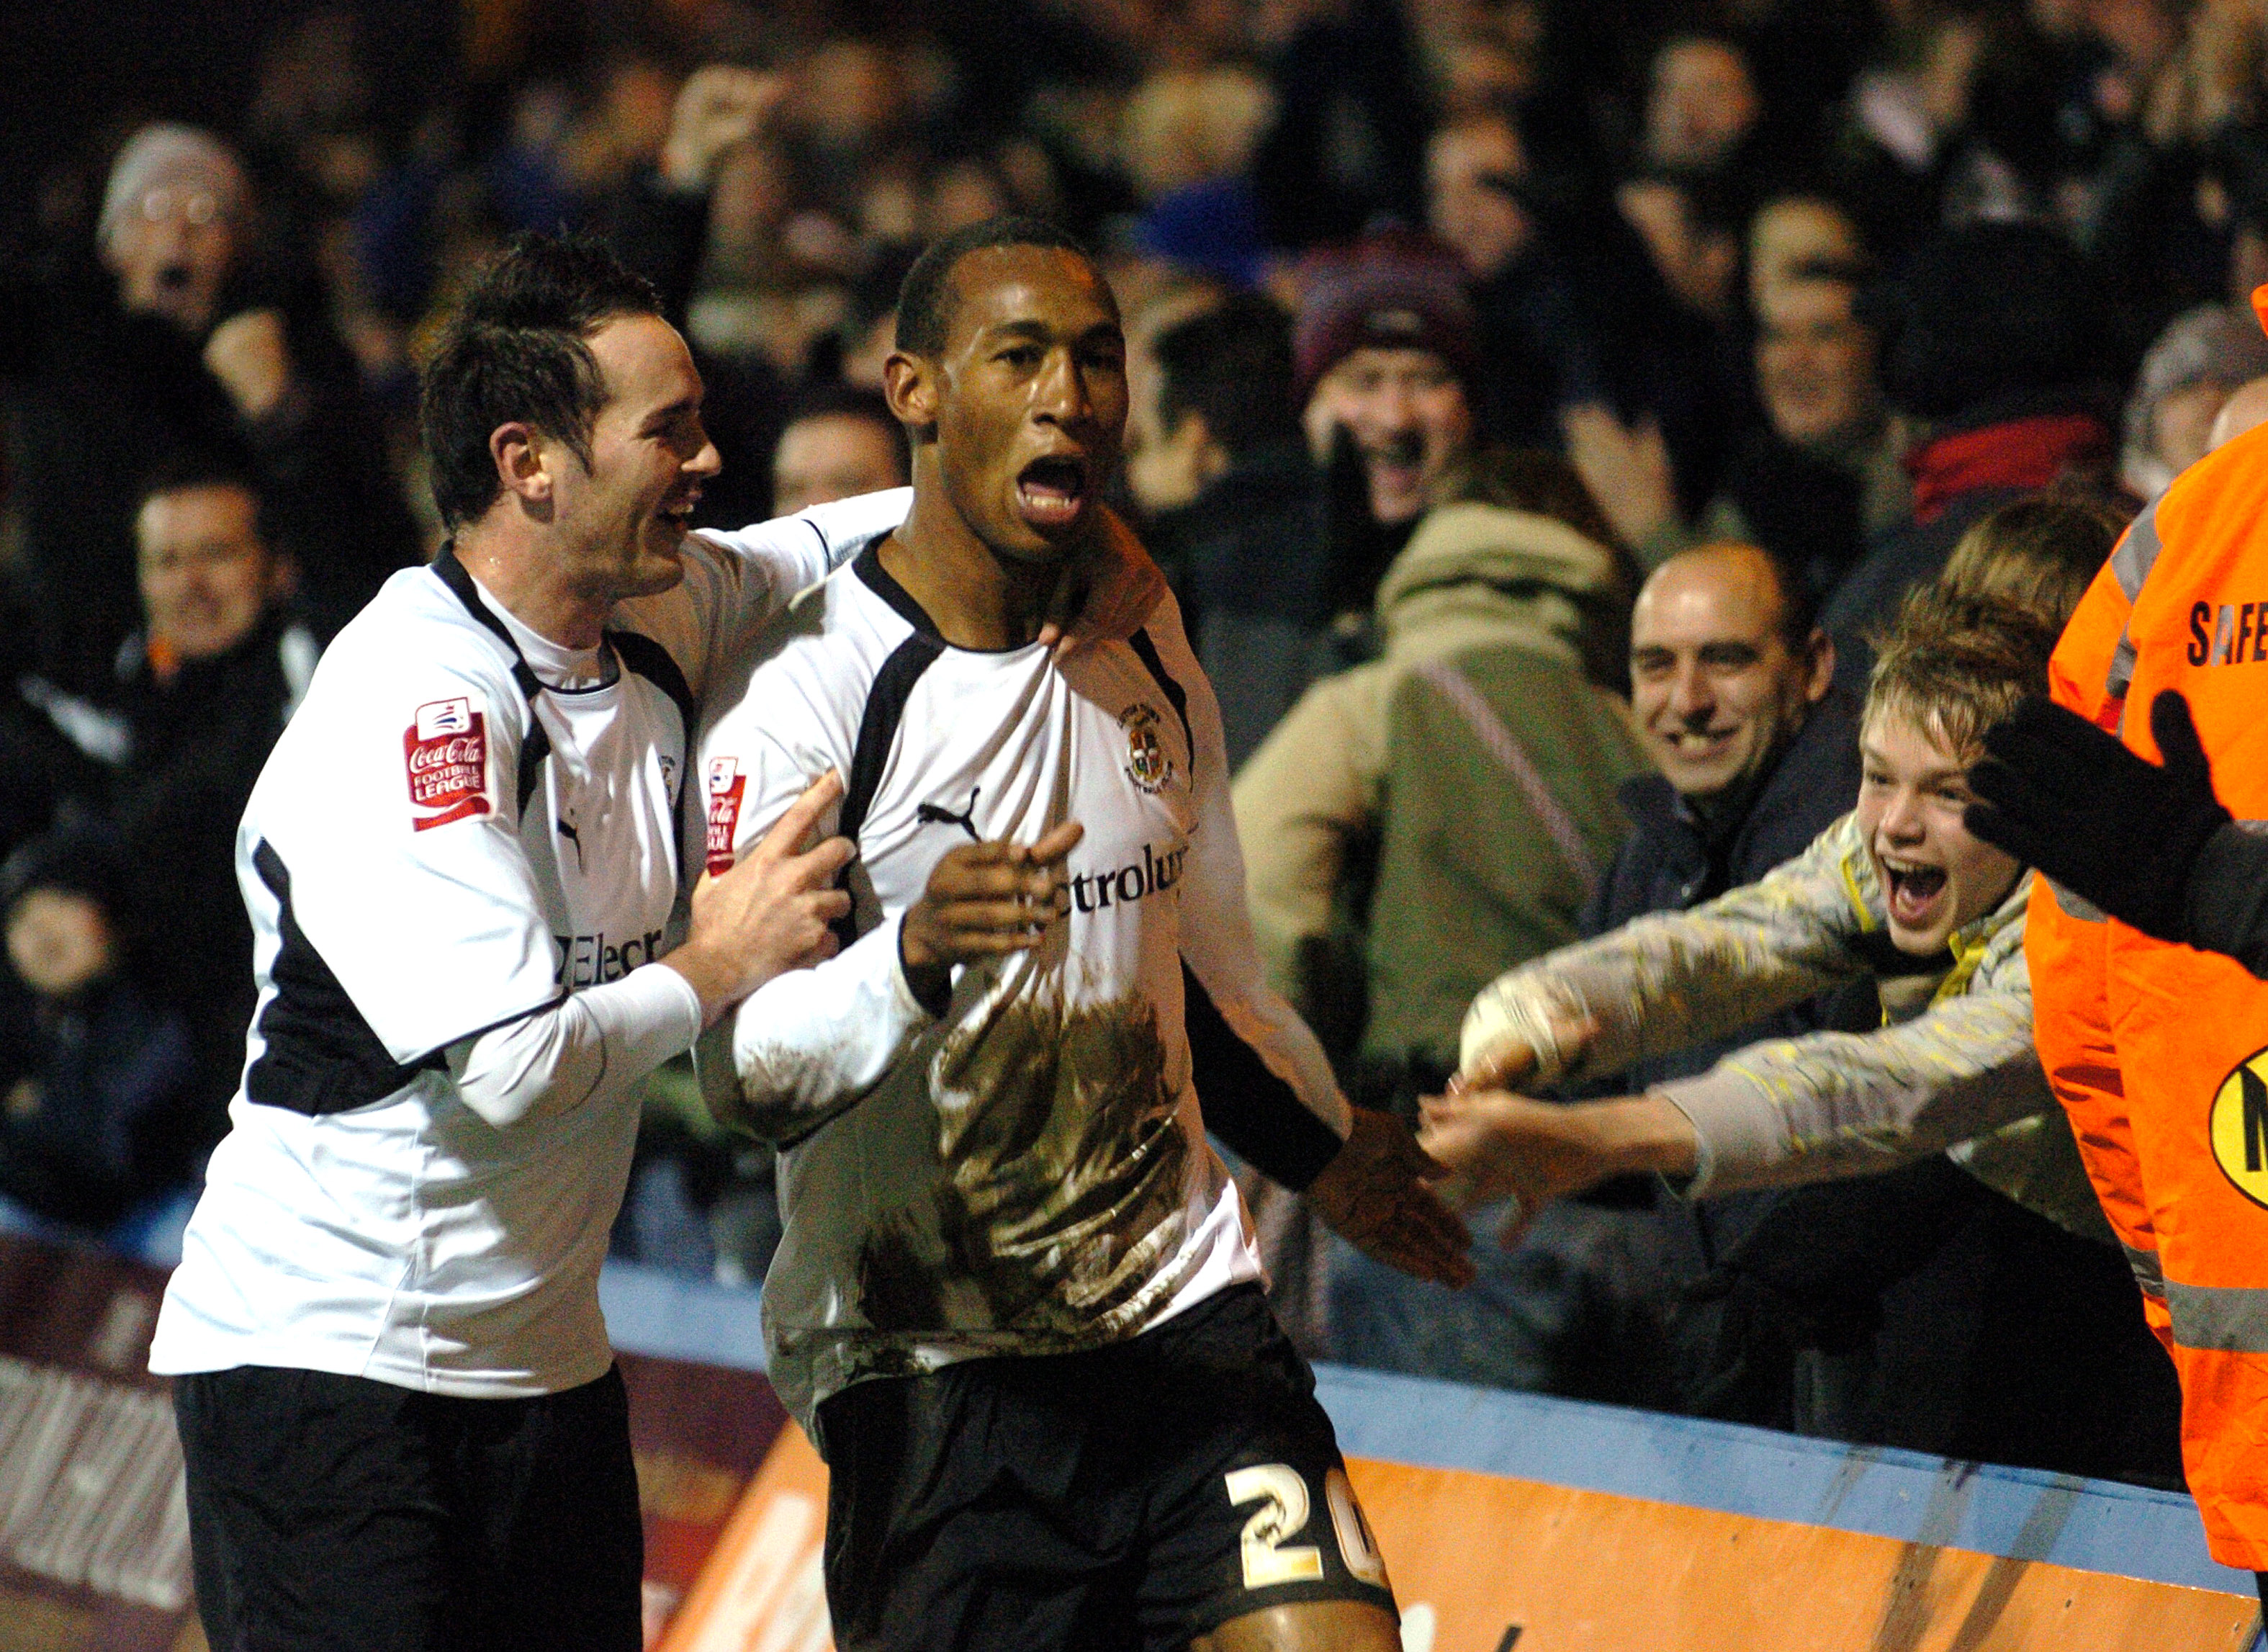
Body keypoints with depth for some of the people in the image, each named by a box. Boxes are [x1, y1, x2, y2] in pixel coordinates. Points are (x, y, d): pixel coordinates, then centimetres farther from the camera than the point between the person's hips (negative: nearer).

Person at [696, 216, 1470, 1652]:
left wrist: (1324, 1150, 37)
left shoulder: (1143, 647, 11)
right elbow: (748, 1072, -19)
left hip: (1185, 1312, 5)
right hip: (930, 1361, -5)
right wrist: (916, 954, -36)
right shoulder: (812, 687, -11)